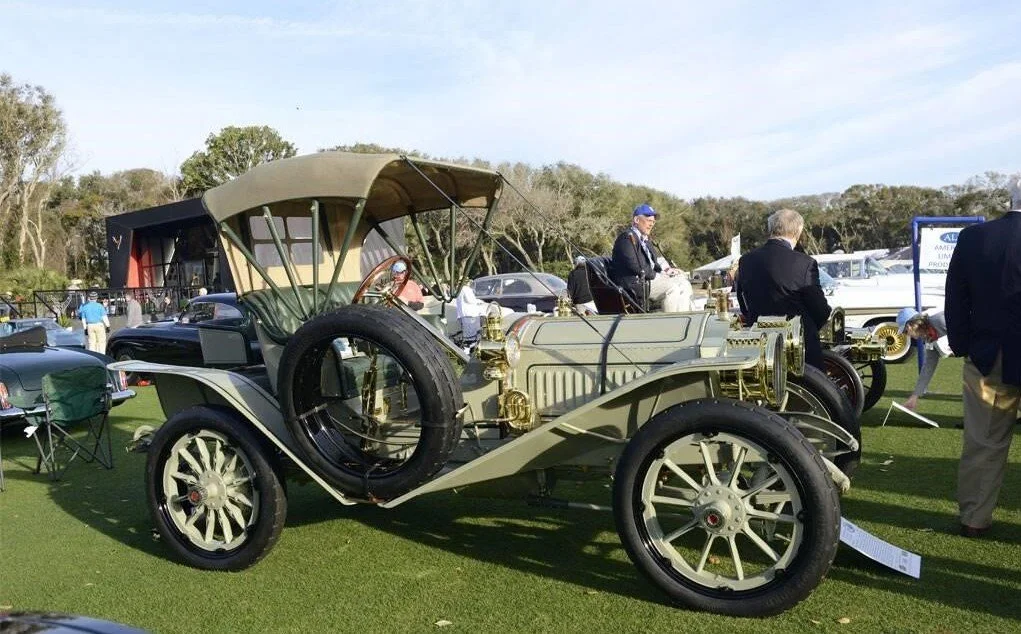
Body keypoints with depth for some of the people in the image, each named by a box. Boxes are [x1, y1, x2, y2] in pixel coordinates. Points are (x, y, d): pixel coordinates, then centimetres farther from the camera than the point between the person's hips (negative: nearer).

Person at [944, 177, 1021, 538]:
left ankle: (974, 517, 21)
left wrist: (962, 346, 8)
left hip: (986, 358, 3)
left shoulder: (972, 237, -4)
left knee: (982, 444, 13)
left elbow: (955, 301, 0)